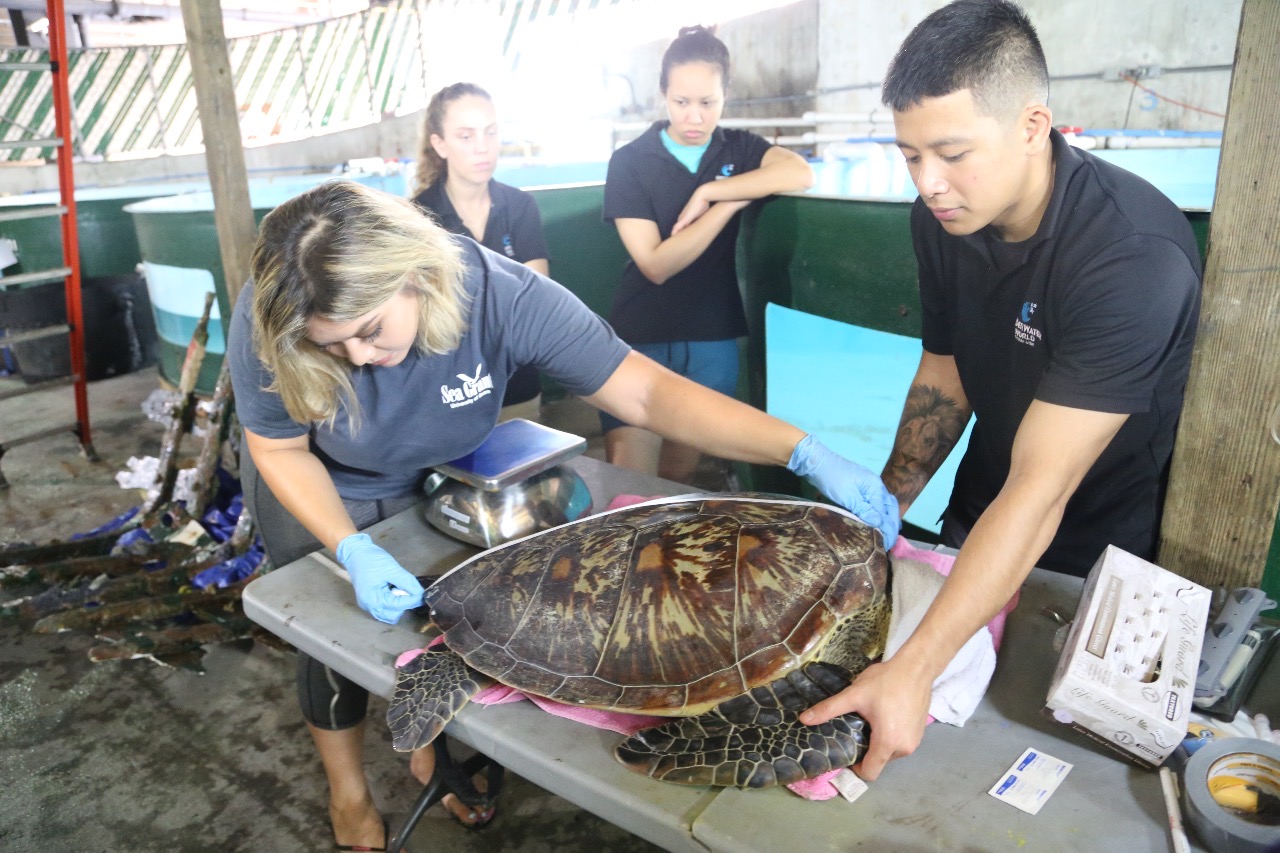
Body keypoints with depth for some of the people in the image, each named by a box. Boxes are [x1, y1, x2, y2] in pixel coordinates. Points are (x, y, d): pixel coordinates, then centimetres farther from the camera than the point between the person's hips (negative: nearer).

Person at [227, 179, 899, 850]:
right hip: (318, 492, 0)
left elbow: (647, 392, -38)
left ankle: (431, 751, 42)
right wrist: (353, 552, -35)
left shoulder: (500, 295, -39)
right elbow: (281, 449, -19)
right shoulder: (266, 323, -36)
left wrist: (807, 453, -45)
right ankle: (348, 794, 36)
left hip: (435, 479, 1)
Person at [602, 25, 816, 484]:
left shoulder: (740, 148, 5)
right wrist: (734, 201, -15)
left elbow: (800, 175, -16)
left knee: (681, 474, 13)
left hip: (714, 339, 2)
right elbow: (656, 264, -13)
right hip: (642, 338, -2)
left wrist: (707, 192, -18)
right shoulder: (629, 161, -3)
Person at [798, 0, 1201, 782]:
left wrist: (910, 673, -41)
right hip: (981, 521, 6)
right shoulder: (943, 216, -12)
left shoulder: (1134, 257, -33)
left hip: (1102, 553, -5)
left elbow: (1040, 492, -38)